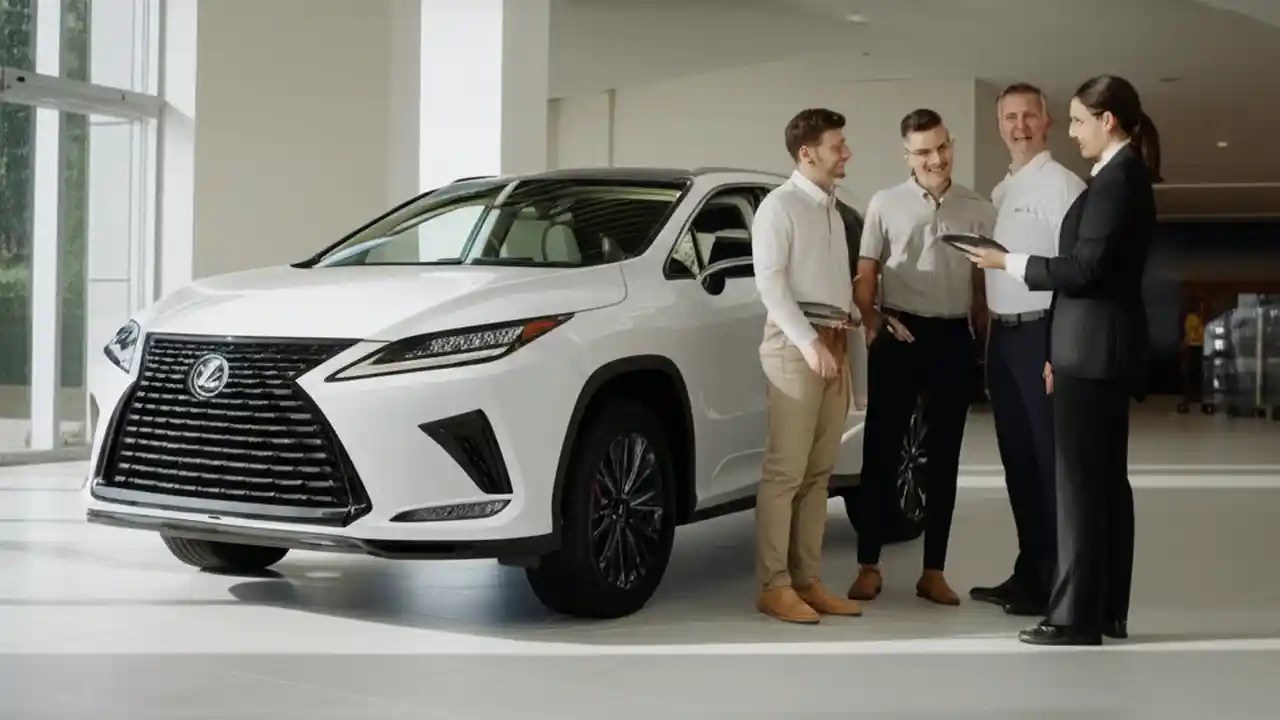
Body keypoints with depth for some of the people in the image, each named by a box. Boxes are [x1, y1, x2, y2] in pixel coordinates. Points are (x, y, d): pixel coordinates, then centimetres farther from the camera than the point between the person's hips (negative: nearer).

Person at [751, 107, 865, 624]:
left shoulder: (832, 209, 21)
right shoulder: (780, 205, -3)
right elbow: (769, 281, -12)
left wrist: (840, 345, 12)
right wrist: (808, 341, -19)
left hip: (833, 343, 8)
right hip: (794, 342, -8)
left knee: (818, 471, 7)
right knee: (785, 470, -9)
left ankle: (808, 580, 11)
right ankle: (774, 586, -6)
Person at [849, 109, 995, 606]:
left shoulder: (979, 210, 8)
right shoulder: (884, 204, 3)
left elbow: (984, 281, 11)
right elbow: (865, 276, 3)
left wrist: (983, 339, 5)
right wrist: (874, 322, -10)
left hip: (954, 339, 2)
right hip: (898, 336, -2)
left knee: (943, 458, 7)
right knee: (881, 452, 0)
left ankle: (933, 571, 16)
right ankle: (868, 566, 9)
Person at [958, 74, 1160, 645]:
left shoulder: (1116, 178, -14)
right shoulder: (1124, 176, 17)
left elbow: (1086, 269, -20)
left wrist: (1010, 263, -10)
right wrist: (1063, 352, 19)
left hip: (1094, 351, -10)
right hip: (1099, 349, 10)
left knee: (1082, 482, -7)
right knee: (1105, 481, 12)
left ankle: (1077, 616, -3)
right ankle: (1107, 610, 18)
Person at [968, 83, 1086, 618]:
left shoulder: (1060, 183, -8)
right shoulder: (999, 191, 16)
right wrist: (986, 331, 10)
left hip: (1041, 333, -8)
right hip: (1003, 335, 8)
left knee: (1052, 458, -1)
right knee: (1018, 459, 13)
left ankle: (1054, 583, 6)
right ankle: (1028, 573, 23)